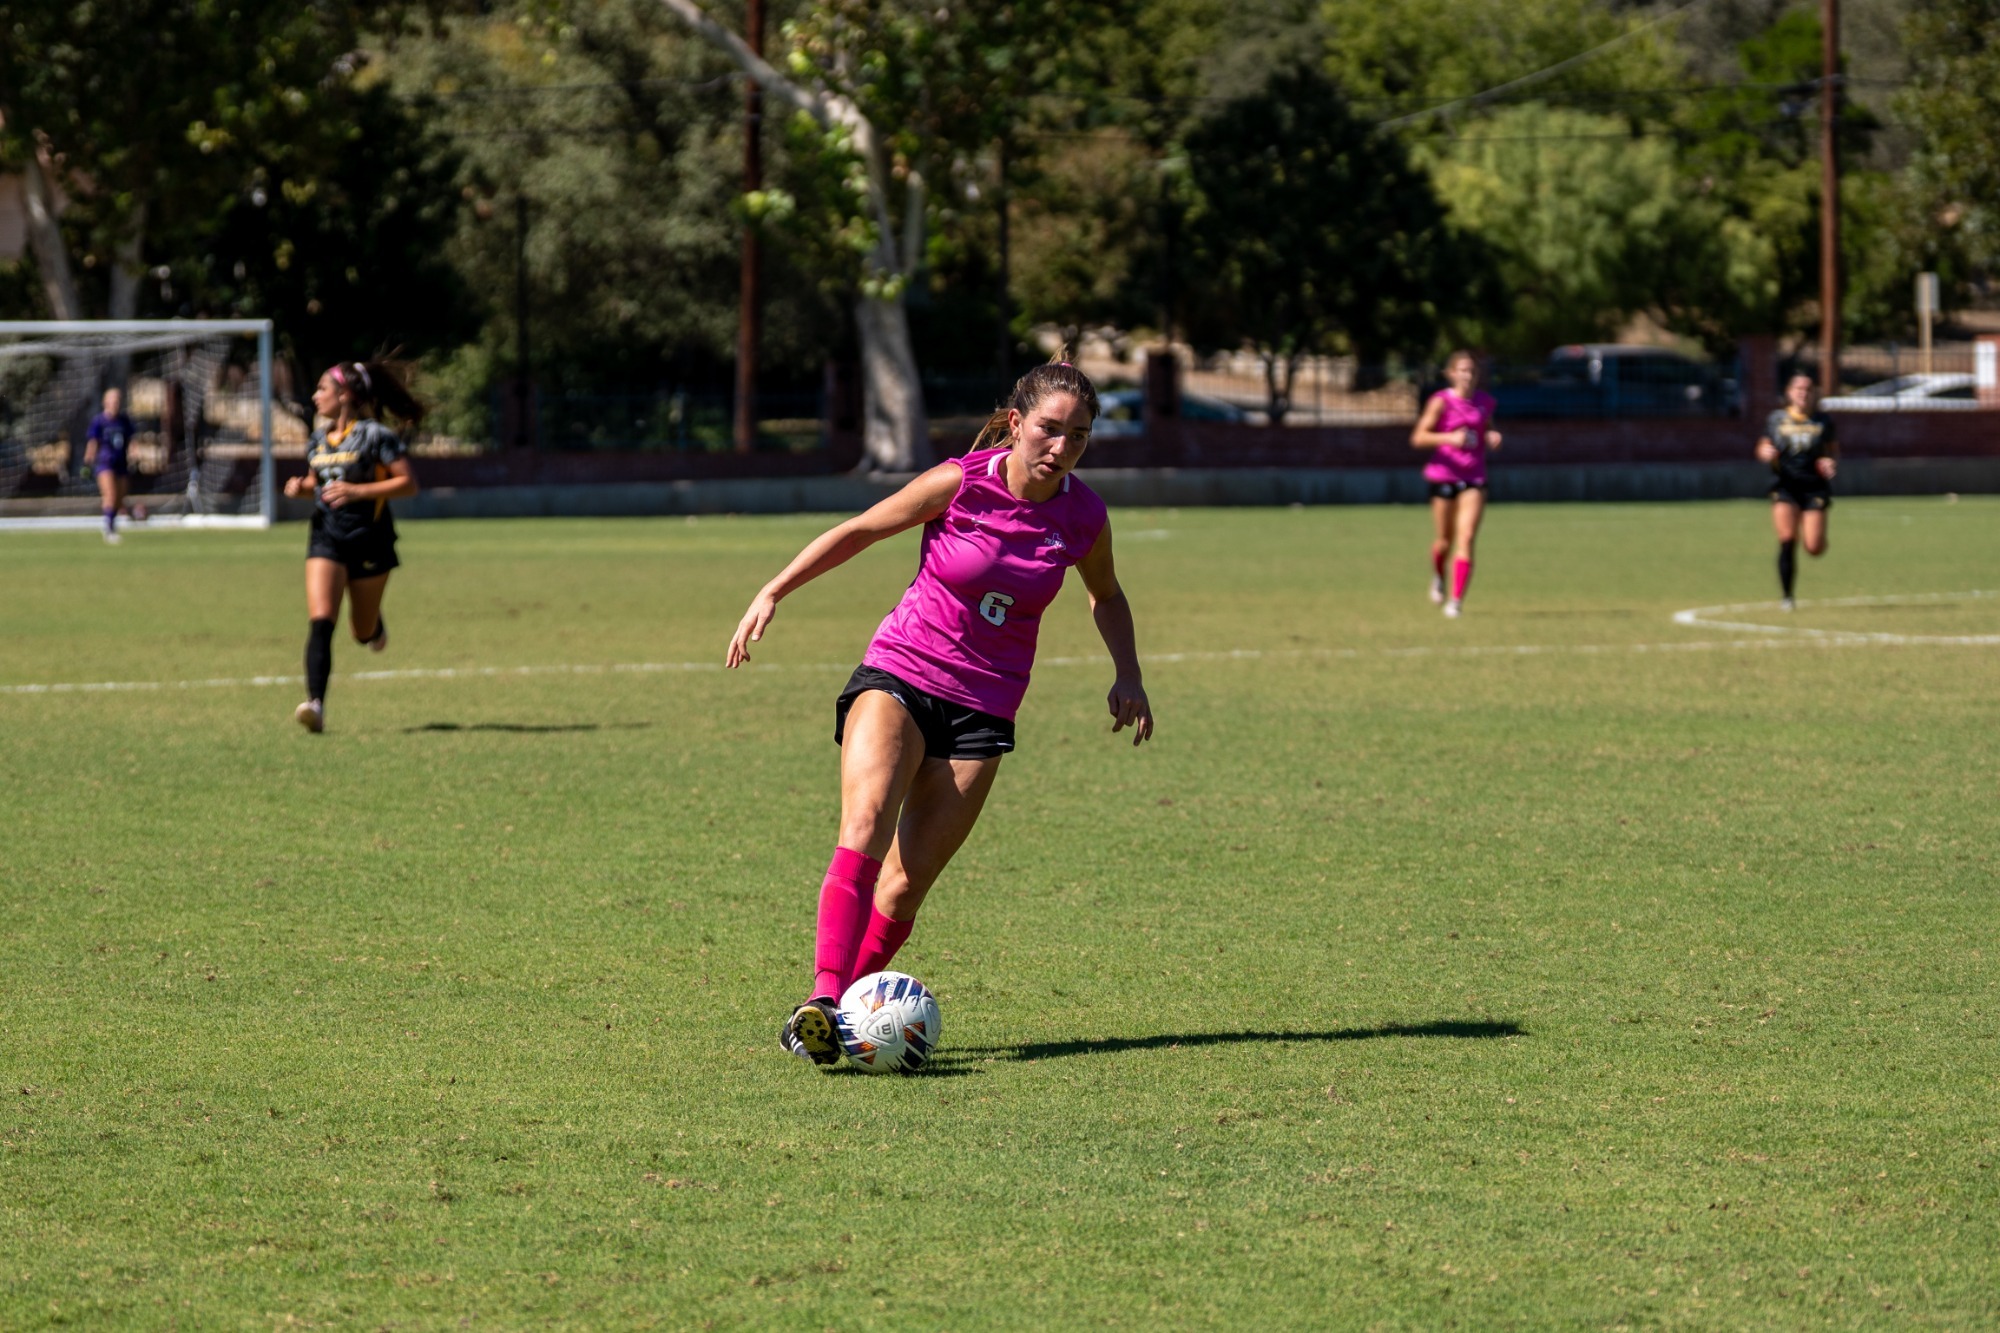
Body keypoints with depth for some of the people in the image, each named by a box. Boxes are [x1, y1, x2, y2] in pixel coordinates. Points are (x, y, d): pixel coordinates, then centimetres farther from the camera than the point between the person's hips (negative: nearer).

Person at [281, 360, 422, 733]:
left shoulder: (374, 436, -10)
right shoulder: (319, 440, 9)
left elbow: (408, 483, -11)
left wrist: (358, 491, -21)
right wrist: (300, 486, 1)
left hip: (369, 538, -3)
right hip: (326, 537, 4)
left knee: (364, 632, 10)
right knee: (320, 620, -17)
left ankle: (373, 624, 48)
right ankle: (315, 703, -27)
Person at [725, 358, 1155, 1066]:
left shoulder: (1084, 516, -3)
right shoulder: (960, 483, -12)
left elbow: (1105, 595, 20)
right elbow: (857, 532, 1)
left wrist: (1127, 675, 8)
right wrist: (773, 593, -3)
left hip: (983, 709, 3)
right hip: (898, 677, -3)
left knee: (905, 886, -7)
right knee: (865, 826, -28)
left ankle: (840, 1011, 8)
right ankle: (822, 1001, -36)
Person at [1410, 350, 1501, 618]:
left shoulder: (1486, 402, 5)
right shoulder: (1441, 402, -8)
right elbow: (1418, 438, -11)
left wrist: (1492, 438, -2)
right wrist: (1449, 438, -26)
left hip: (1474, 478, 2)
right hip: (1444, 475, -2)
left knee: (1467, 538, -13)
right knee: (1445, 540, 11)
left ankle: (1456, 600, -13)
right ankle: (1438, 577, 44)